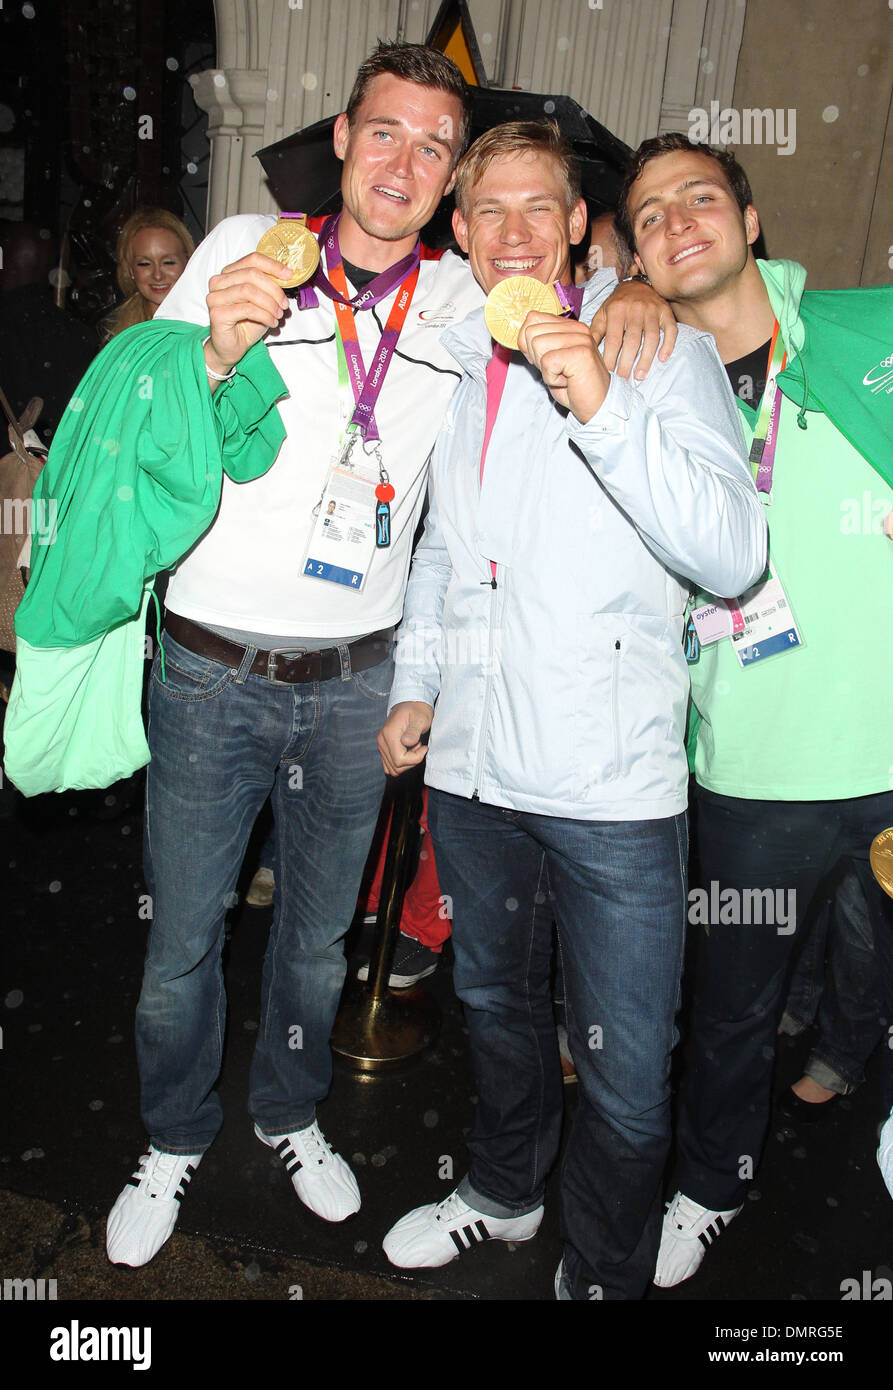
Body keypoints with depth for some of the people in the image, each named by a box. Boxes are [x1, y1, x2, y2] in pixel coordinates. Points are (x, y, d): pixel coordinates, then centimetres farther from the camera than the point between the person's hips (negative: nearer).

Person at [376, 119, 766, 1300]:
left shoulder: (663, 351, -6)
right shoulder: (452, 363, 11)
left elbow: (732, 556, -19)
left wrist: (604, 409, -29)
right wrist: (416, 683, 16)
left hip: (613, 781, -5)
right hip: (471, 763, 6)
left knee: (626, 1078, 4)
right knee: (496, 999, 24)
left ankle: (603, 1278, 32)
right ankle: (504, 1192, 50)